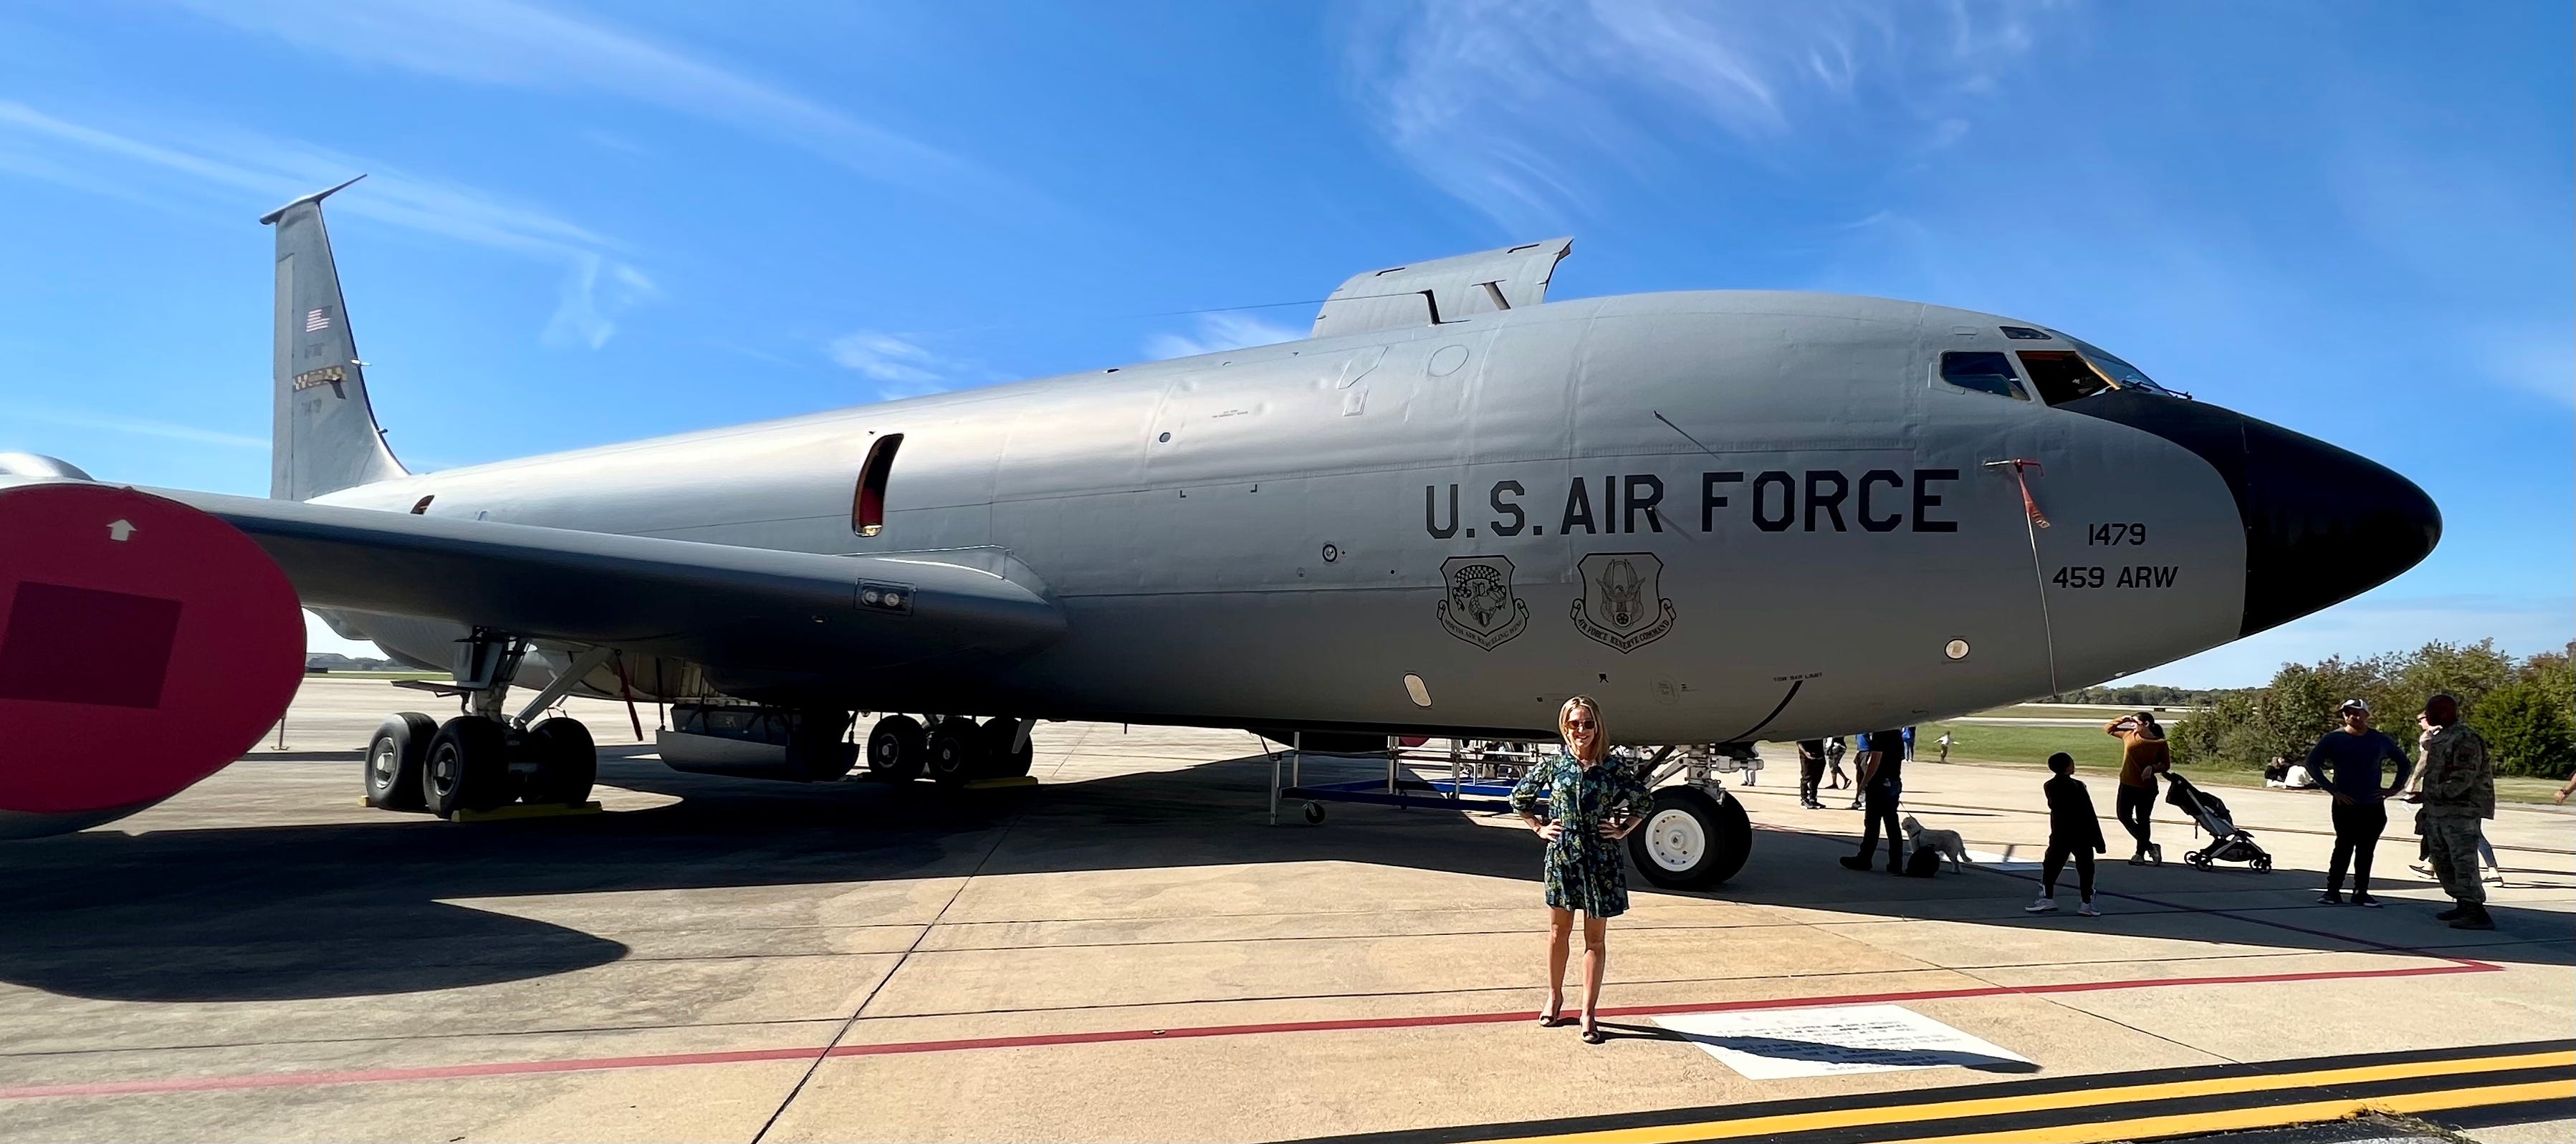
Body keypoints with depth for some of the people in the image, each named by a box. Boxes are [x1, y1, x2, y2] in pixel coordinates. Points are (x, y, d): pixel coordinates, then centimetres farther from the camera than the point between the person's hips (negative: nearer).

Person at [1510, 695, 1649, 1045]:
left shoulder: (1615, 767, -3)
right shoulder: (1554, 764, -2)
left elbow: (1642, 800, 11)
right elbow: (1520, 797, 11)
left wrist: (1623, 829, 1)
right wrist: (1539, 828, 4)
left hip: (1602, 859, 0)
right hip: (1561, 855, 1)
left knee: (1596, 938, 6)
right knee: (1559, 933, 13)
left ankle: (1588, 1013, 13)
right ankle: (1555, 998, 32)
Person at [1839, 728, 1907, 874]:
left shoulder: (1879, 734, -17)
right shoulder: (1897, 733, 11)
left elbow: (1875, 761, -20)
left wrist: (1863, 784, -14)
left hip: (1879, 784, -8)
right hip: (1895, 783, 8)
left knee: (1872, 823, -1)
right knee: (1892, 824, 9)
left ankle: (1864, 860, 7)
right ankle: (1896, 864, 8)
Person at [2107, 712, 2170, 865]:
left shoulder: (2160, 743, -9)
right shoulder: (2129, 735, 1)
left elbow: (2166, 765, -3)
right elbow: (2108, 729, 14)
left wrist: (2152, 768, -22)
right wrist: (2122, 720, 0)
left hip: (2147, 788, -4)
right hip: (2127, 785, 4)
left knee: (2143, 821, 7)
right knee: (2124, 815, 1)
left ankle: (2141, 853, 16)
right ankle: (2150, 846, 12)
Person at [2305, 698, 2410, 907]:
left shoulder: (2381, 740, 6)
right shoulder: (2333, 739, -3)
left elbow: (2404, 763, 18)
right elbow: (2312, 763, -4)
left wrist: (2395, 788, 8)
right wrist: (2332, 790, -9)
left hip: (2374, 806, 3)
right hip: (2345, 804, -3)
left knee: (2366, 850, 7)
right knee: (2344, 846, -4)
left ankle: (2361, 892, 15)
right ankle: (2333, 891, 2)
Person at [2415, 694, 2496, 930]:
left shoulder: (2465, 739, -14)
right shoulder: (2437, 737, 17)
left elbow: (2464, 778, -22)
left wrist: (2435, 795, -25)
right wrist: (2426, 807, 21)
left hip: (2461, 811, -10)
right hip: (2438, 811, 10)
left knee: (2463, 861, -13)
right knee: (2442, 861, 15)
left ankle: (2477, 913, -14)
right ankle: (2462, 904, 26)